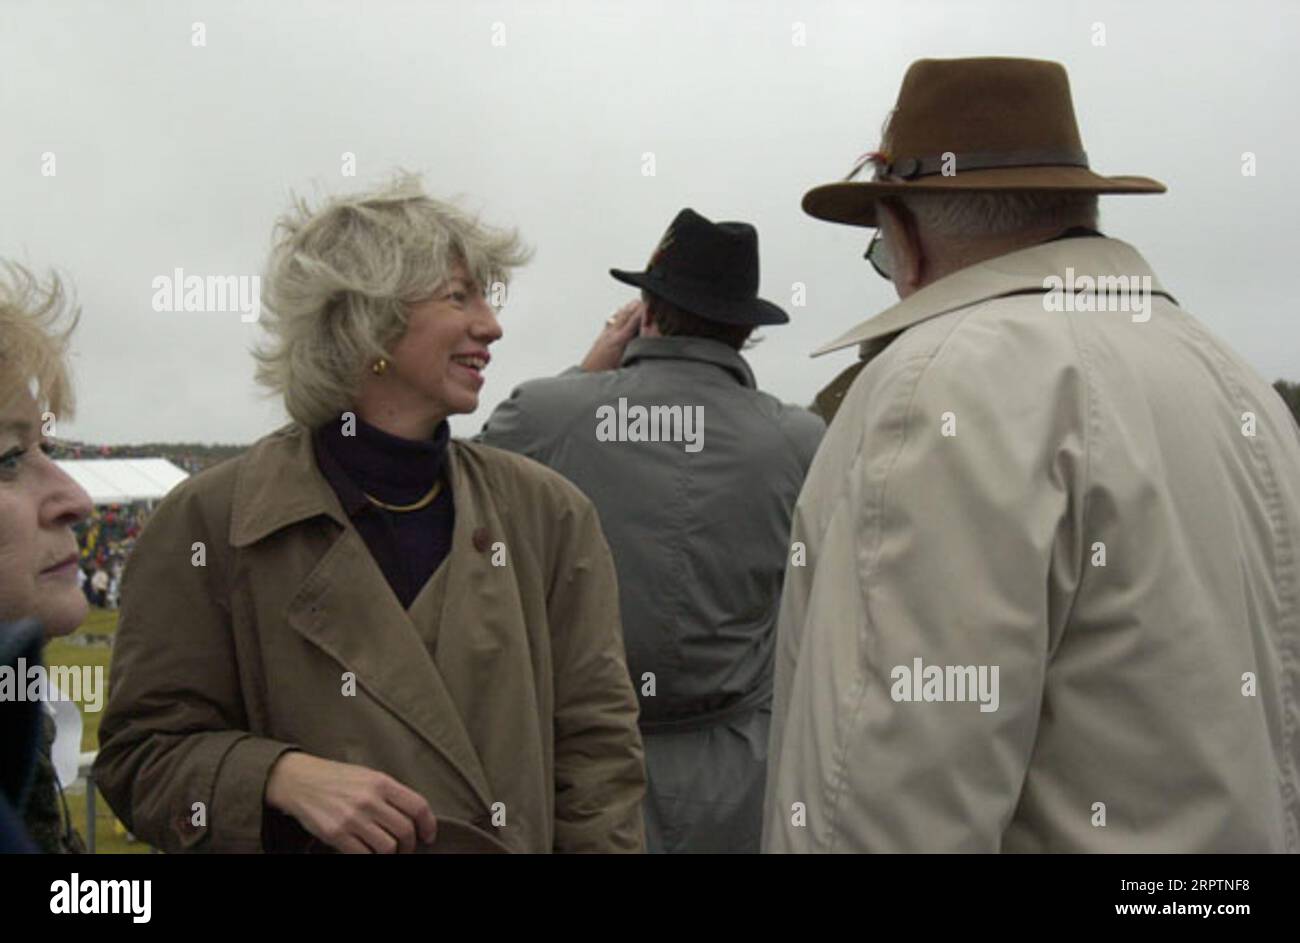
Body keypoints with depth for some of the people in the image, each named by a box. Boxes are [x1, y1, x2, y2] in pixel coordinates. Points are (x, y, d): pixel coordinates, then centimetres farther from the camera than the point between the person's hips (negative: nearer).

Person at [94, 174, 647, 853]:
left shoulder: (550, 514, -3)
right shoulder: (211, 522, -10)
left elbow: (596, 746, -3)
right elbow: (143, 749, -7)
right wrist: (283, 777, -24)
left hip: (519, 838, 3)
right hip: (303, 836, -2)